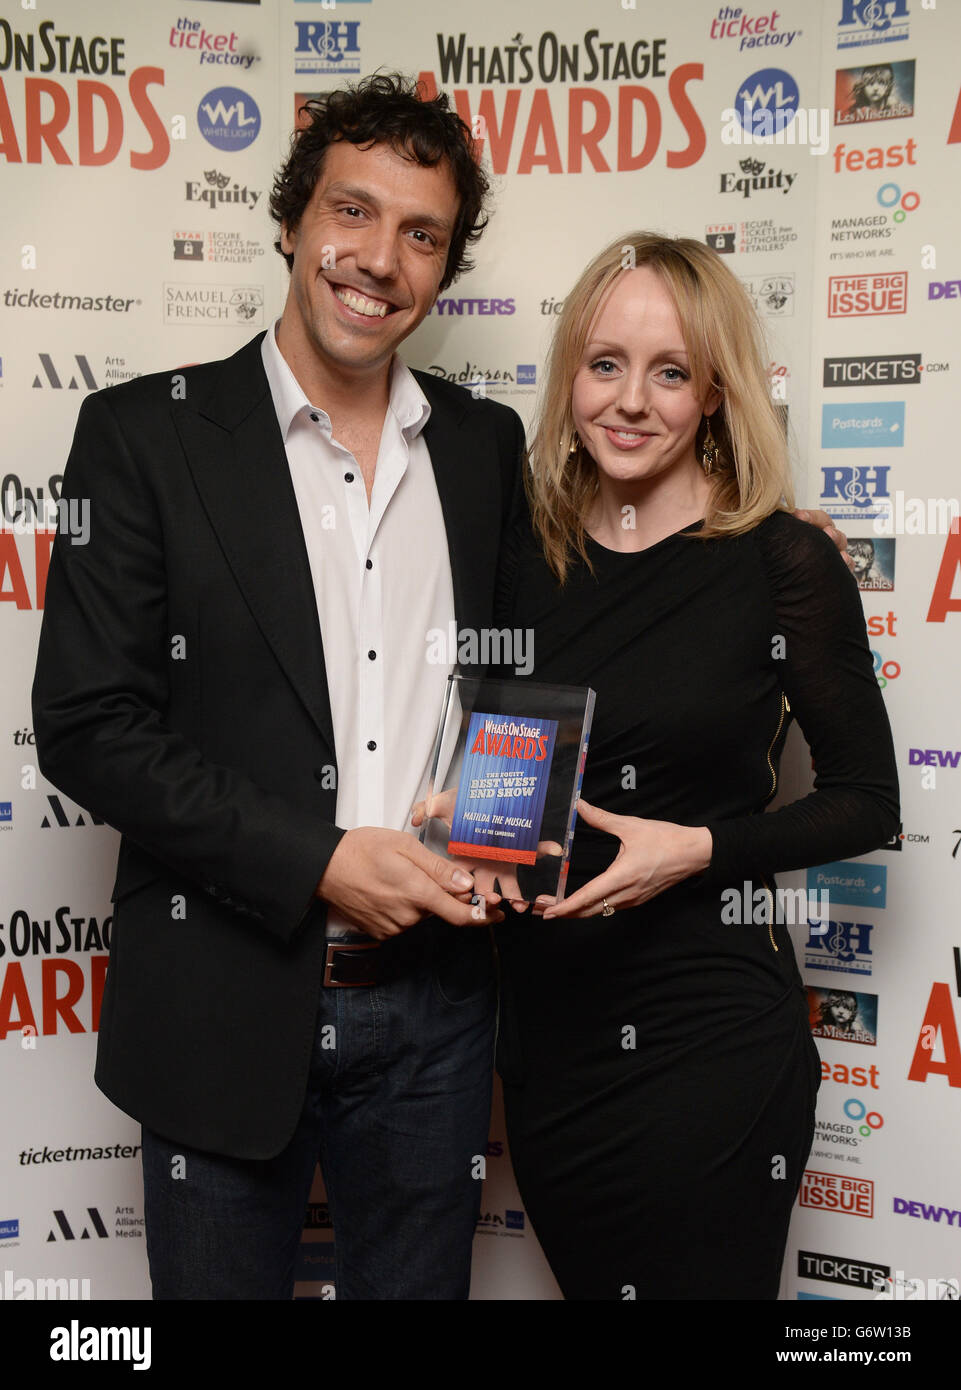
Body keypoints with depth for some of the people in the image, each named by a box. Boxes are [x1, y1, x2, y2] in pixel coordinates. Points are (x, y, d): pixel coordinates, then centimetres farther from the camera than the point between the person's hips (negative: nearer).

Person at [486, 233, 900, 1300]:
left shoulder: (780, 562, -9)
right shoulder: (524, 552, 3)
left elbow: (867, 801, -4)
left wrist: (700, 849, -17)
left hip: (707, 1035, -4)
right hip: (544, 1022, 4)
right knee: (586, 1279, 21)